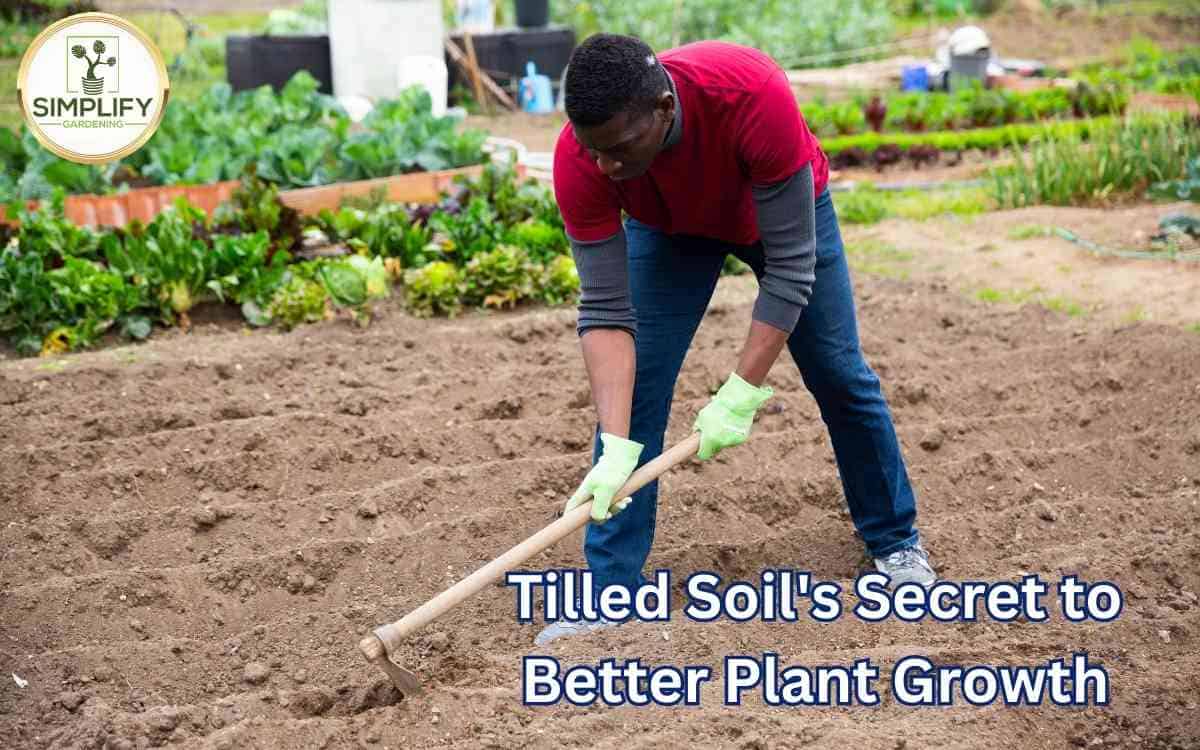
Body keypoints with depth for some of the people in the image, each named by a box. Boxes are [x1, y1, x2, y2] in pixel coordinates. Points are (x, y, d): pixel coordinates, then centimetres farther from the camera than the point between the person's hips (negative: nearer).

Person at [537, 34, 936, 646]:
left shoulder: (754, 95, -45)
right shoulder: (580, 158, -37)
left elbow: (790, 264, -37)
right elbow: (605, 310, -33)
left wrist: (740, 396, -38)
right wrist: (617, 447, -42)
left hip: (785, 211, -1)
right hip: (668, 228, 1)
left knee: (839, 376, 4)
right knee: (628, 387, -12)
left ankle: (895, 540, 26)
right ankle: (611, 589, -4)